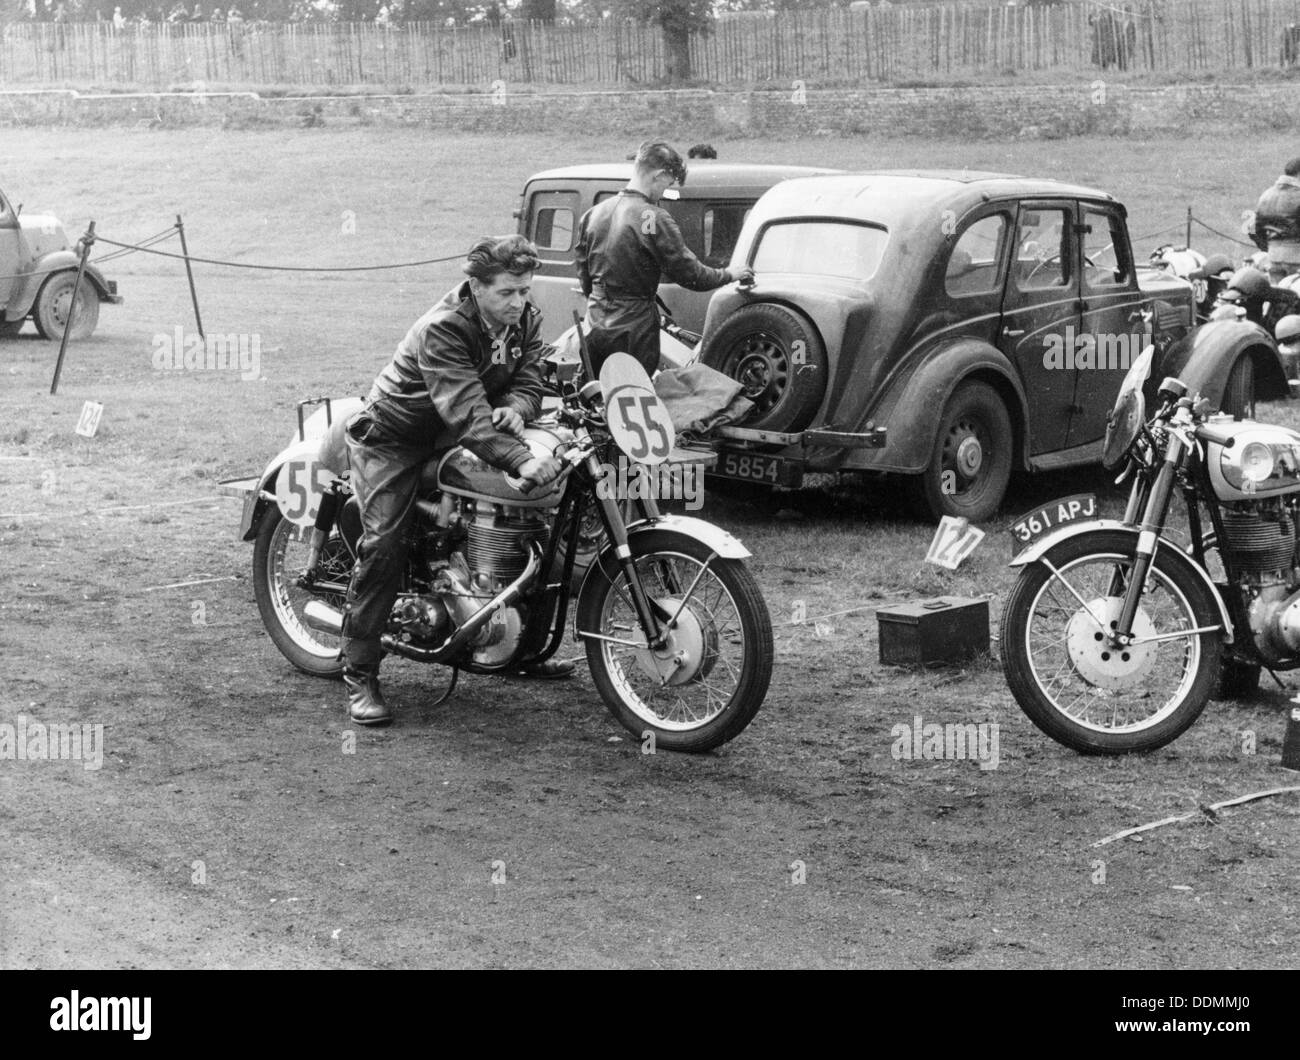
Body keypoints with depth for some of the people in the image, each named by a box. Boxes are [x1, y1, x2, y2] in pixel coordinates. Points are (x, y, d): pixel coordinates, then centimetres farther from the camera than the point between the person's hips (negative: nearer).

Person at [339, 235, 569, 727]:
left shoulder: (526, 320, -6)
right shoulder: (442, 330, -31)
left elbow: (528, 378, -5)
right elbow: (465, 413, -42)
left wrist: (514, 407, -31)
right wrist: (521, 459, -54)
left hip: (457, 440, 7)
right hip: (393, 437, -7)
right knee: (385, 542, -22)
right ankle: (359, 675, -14)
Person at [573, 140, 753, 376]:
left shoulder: (593, 213, 7)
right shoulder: (654, 219, -15)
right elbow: (689, 273, -12)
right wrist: (730, 275, 3)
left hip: (596, 328, 7)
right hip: (633, 333, -7)